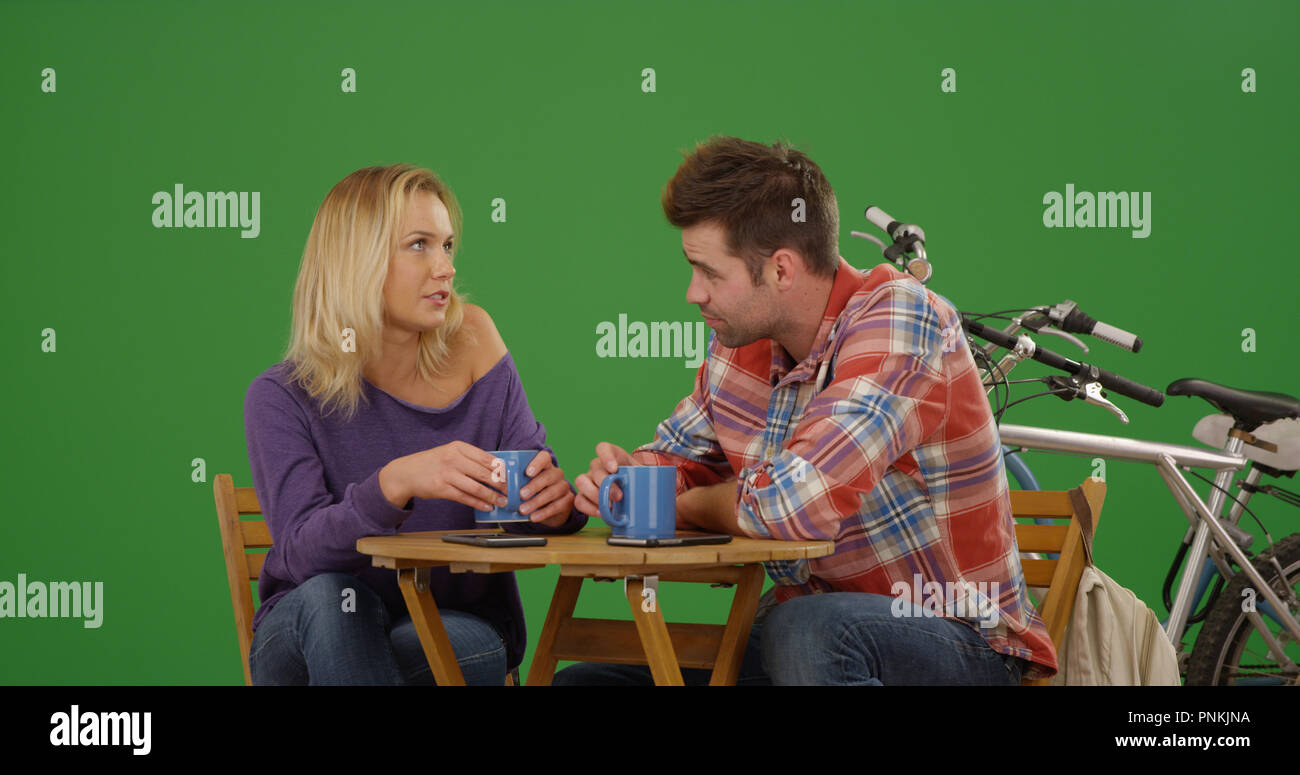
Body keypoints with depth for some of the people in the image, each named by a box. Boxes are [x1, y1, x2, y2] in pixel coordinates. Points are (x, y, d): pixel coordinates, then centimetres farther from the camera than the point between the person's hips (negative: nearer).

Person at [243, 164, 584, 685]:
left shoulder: (471, 343, -2)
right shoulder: (280, 398, -7)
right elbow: (300, 549, -20)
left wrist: (556, 503, -28)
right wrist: (396, 483, -39)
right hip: (299, 638, -1)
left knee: (482, 648, -33)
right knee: (329, 595, -34)